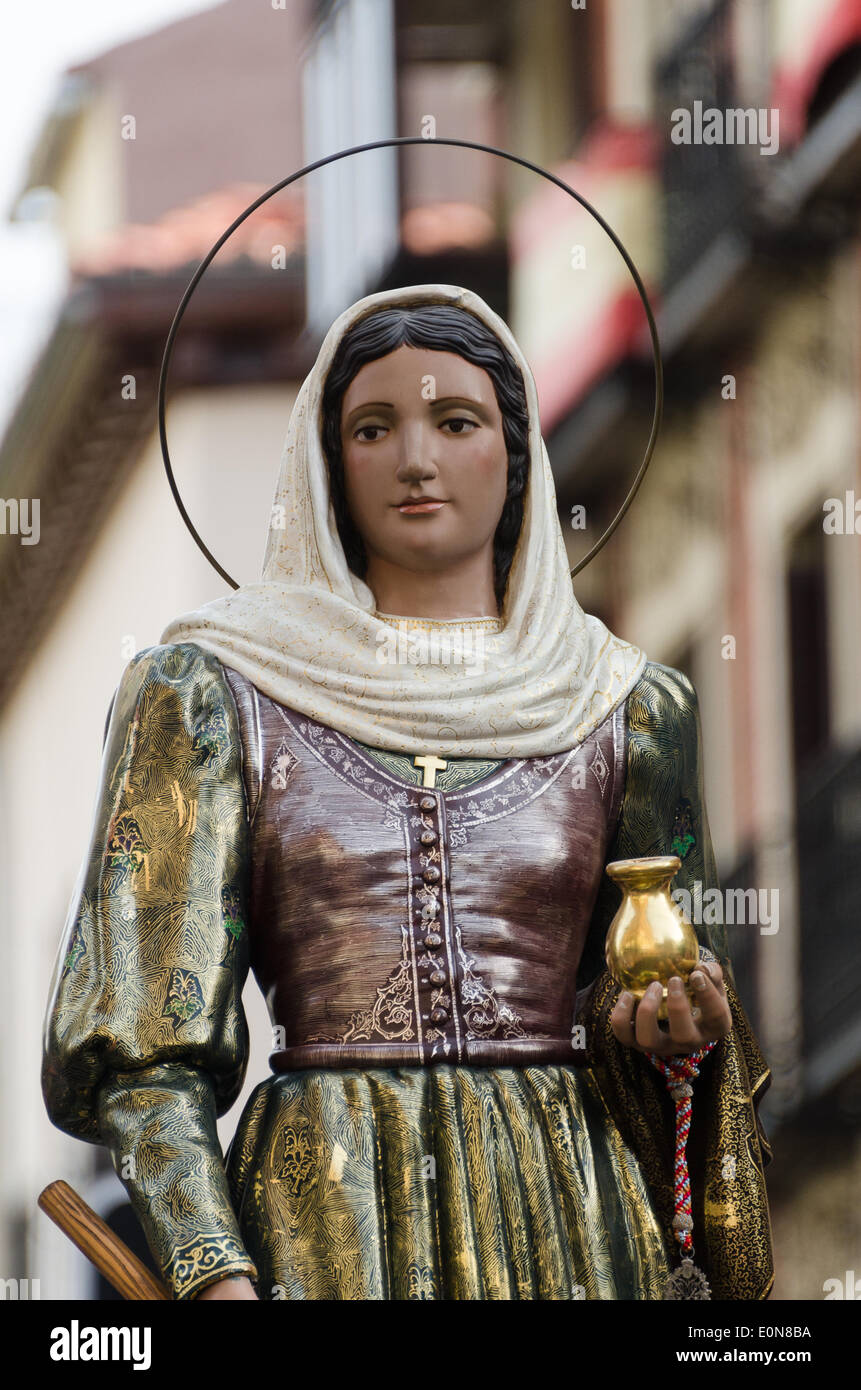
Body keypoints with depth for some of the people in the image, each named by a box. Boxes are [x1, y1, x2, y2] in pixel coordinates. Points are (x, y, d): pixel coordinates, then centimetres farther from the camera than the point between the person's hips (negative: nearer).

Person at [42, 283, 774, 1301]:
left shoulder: (629, 707, 9)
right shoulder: (210, 691, 3)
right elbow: (149, 1034, -3)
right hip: (324, 1215, -2)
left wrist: (681, 1016, -7)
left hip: (566, 1214, 2)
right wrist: (212, 1276, -16)